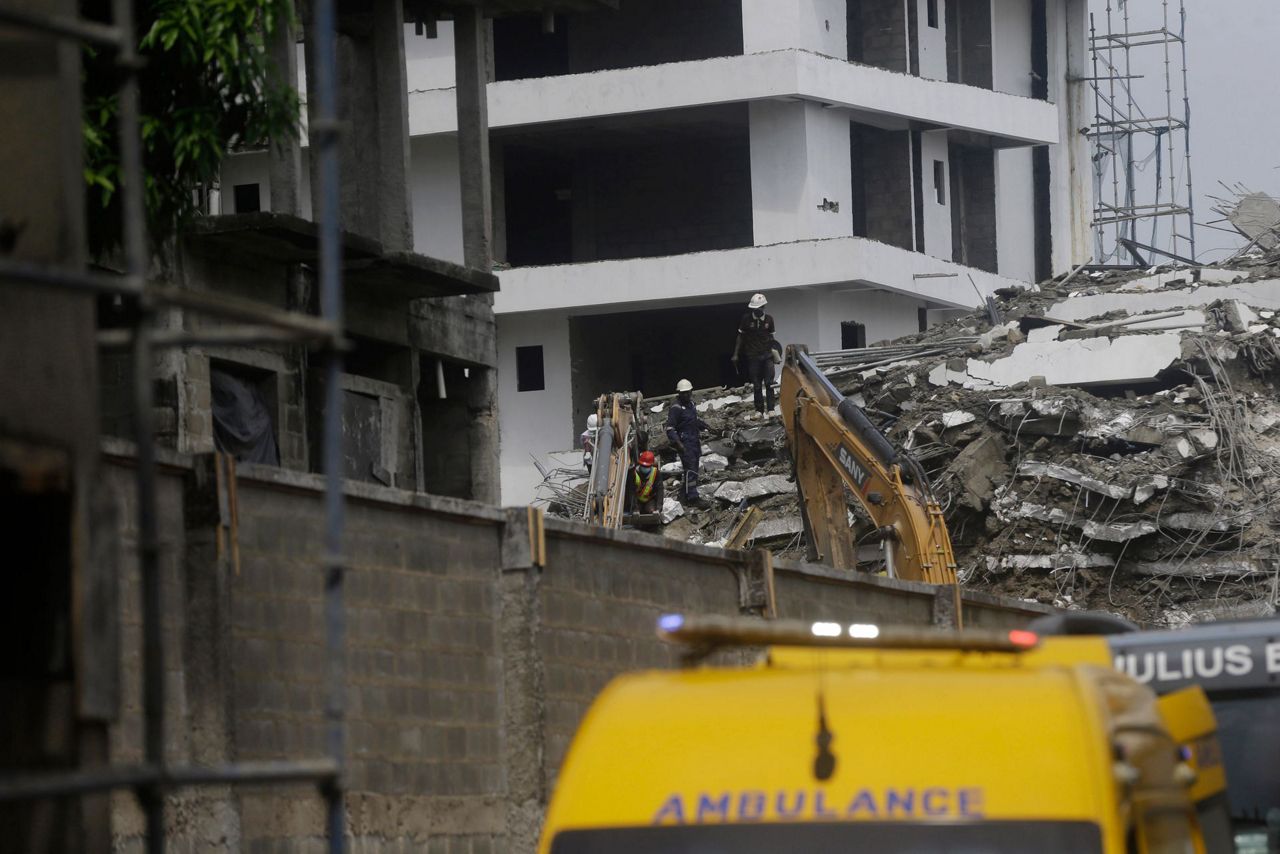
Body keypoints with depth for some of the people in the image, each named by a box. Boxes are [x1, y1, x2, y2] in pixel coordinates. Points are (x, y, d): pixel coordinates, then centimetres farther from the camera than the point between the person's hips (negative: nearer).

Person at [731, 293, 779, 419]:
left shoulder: (769, 319, 2)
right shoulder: (746, 319, -4)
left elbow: (771, 337, 12)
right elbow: (740, 337, 3)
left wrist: (773, 352, 12)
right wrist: (736, 354, 2)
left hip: (767, 354, 1)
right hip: (753, 356, -1)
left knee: (769, 383, -8)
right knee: (757, 385, 2)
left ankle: (770, 409, -7)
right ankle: (759, 411, 7)